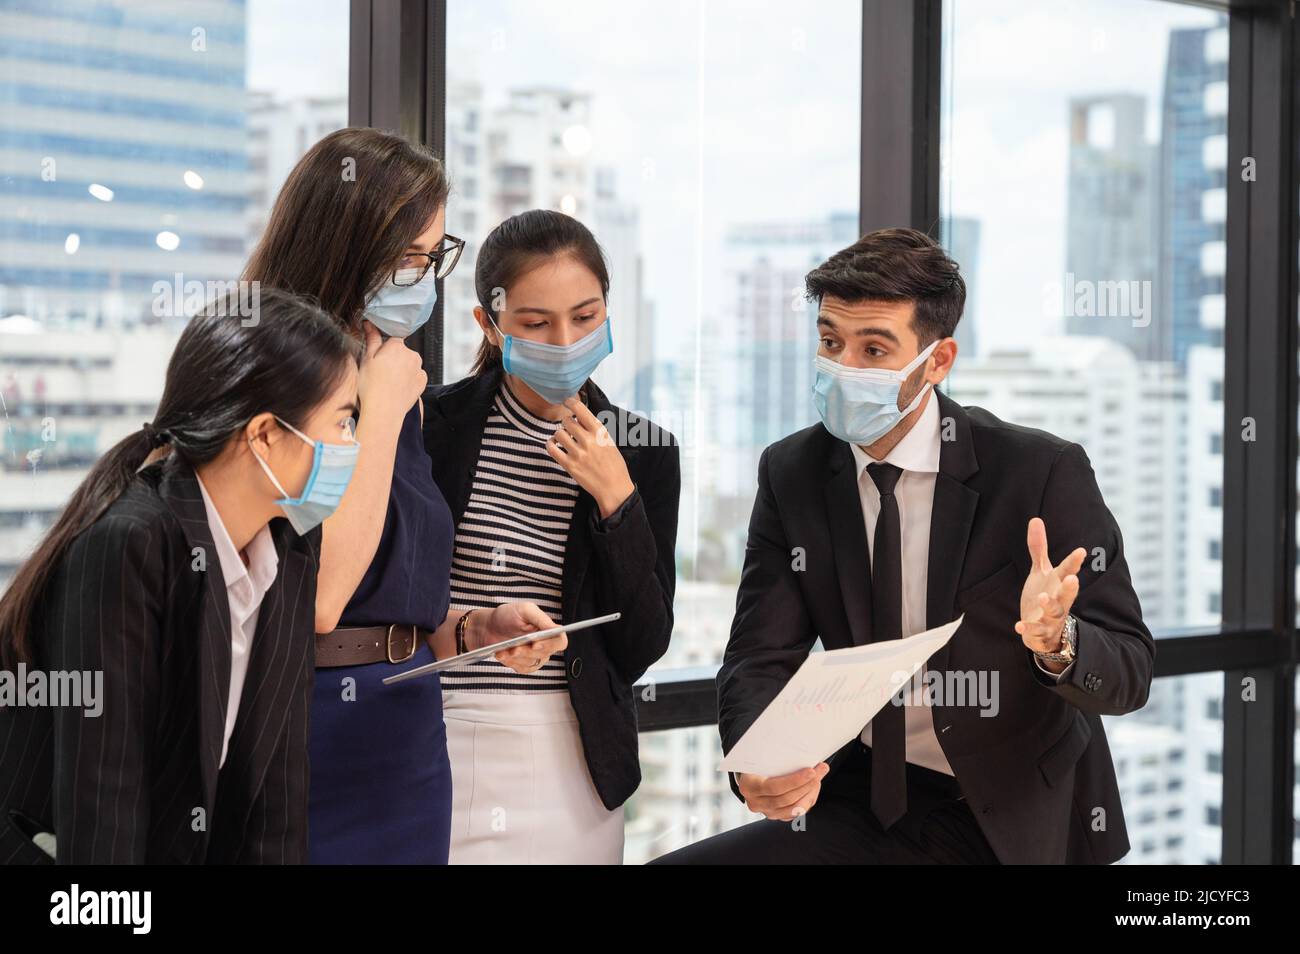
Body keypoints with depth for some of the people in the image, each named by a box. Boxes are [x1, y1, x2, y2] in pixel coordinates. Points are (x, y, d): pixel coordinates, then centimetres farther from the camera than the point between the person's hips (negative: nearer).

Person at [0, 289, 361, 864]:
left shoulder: (293, 544, 1)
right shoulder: (124, 546, -23)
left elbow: (277, 758, 1)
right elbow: (97, 788, -23)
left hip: (200, 845, 8)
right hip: (46, 847, -7)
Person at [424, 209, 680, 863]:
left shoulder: (643, 450, 3)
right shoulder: (431, 424, -2)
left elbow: (641, 649, -4)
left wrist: (616, 500, -12)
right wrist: (464, 625, -15)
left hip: (568, 761, 2)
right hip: (431, 749, -1)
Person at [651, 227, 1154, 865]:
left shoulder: (1044, 473, -14)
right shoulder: (791, 475, -2)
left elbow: (1129, 670, -13)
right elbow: (760, 660, -6)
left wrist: (1055, 641, -36)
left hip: (1015, 824, -3)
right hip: (867, 804, 4)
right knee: (672, 864, -13)